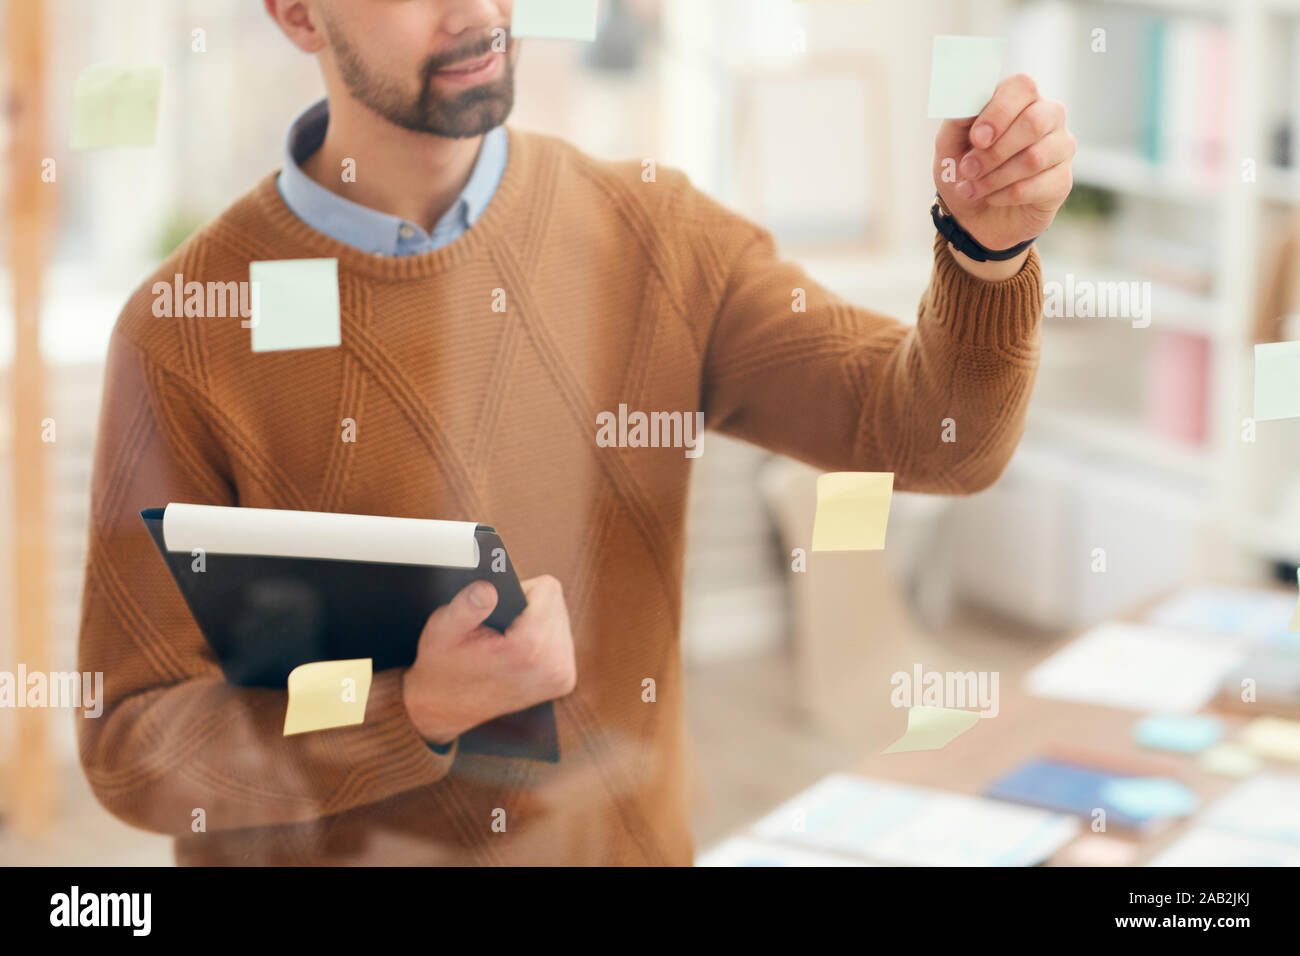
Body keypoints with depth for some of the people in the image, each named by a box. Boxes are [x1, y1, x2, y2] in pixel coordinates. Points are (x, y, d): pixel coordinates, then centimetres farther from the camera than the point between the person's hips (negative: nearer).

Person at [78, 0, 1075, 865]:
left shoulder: (653, 235, -5)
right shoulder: (186, 334, -16)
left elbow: (932, 429, -10)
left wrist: (989, 240, -29)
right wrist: (420, 712, -28)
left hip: (627, 837, 3)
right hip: (326, 850, -3)